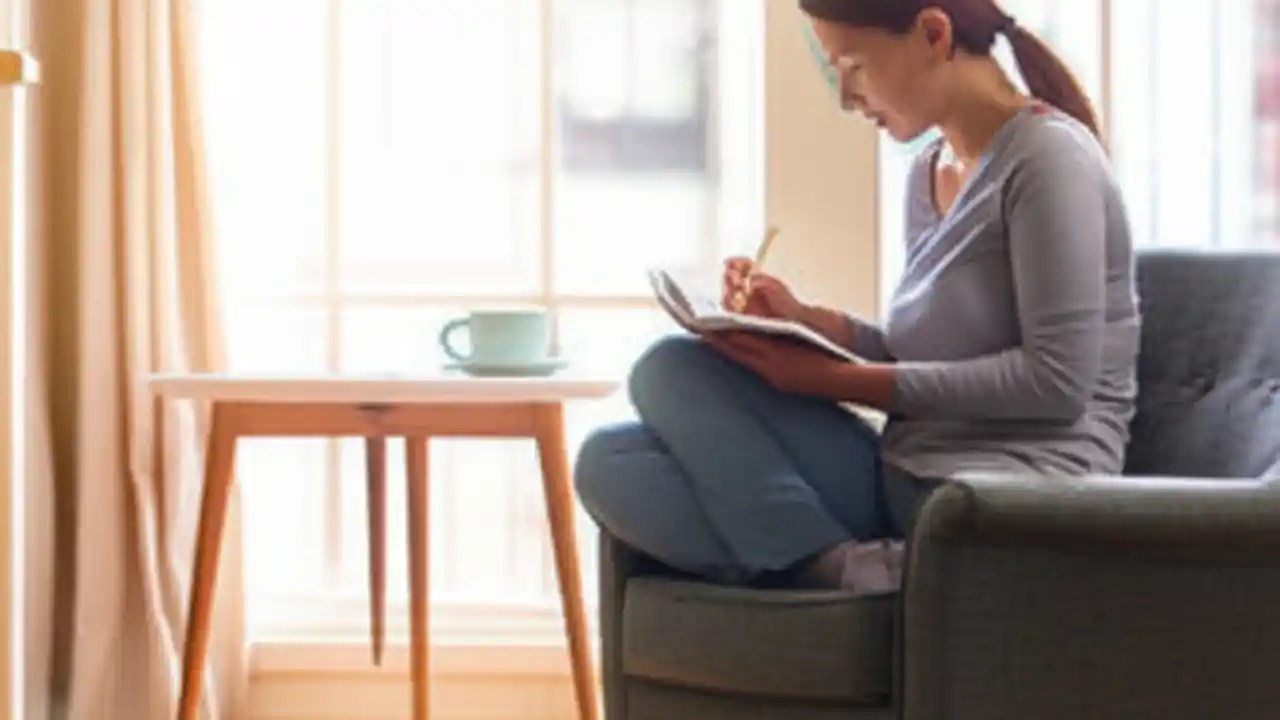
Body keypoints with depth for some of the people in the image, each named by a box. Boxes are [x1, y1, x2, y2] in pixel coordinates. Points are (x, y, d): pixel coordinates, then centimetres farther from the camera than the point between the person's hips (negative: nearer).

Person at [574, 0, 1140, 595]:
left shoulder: (1048, 155, -8)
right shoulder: (929, 174, 19)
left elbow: (1056, 381, -15)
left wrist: (837, 381, -13)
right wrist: (806, 322, 2)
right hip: (899, 482, 9)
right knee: (610, 463, -7)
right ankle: (856, 570, -24)